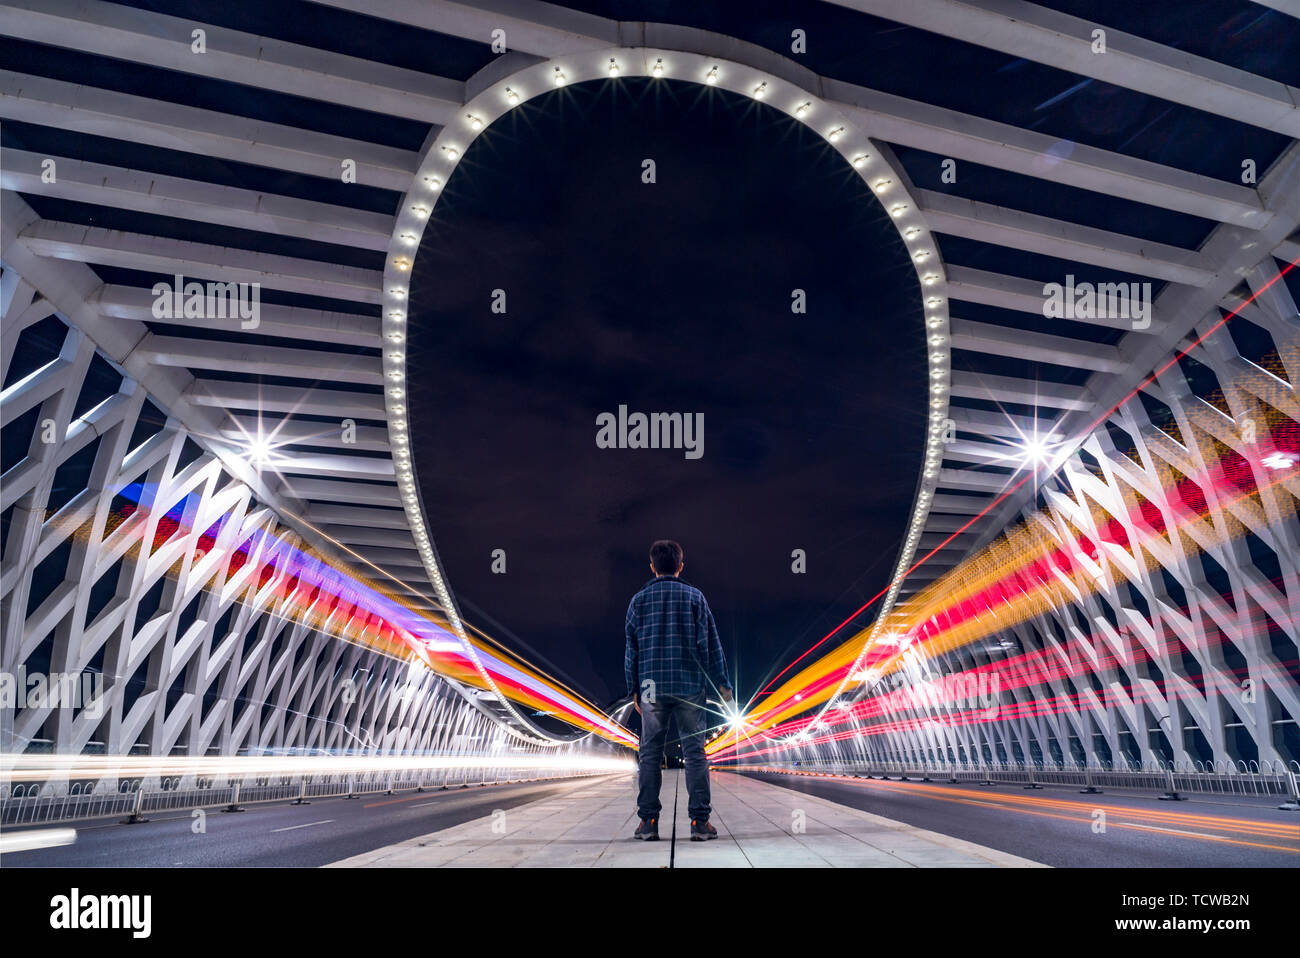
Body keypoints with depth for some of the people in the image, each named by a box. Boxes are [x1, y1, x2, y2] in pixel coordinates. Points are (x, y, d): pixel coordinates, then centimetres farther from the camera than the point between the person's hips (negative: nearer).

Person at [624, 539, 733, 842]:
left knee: (649, 754, 6)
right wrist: (722, 683, 8)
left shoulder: (639, 600, 5)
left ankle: (648, 821, 5)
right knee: (694, 752, 3)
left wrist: (634, 688, 14)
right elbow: (711, 644, 2)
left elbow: (631, 648, 6)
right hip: (690, 686, -1)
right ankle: (700, 821, 2)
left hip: (652, 686, 1)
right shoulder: (695, 597, 2)